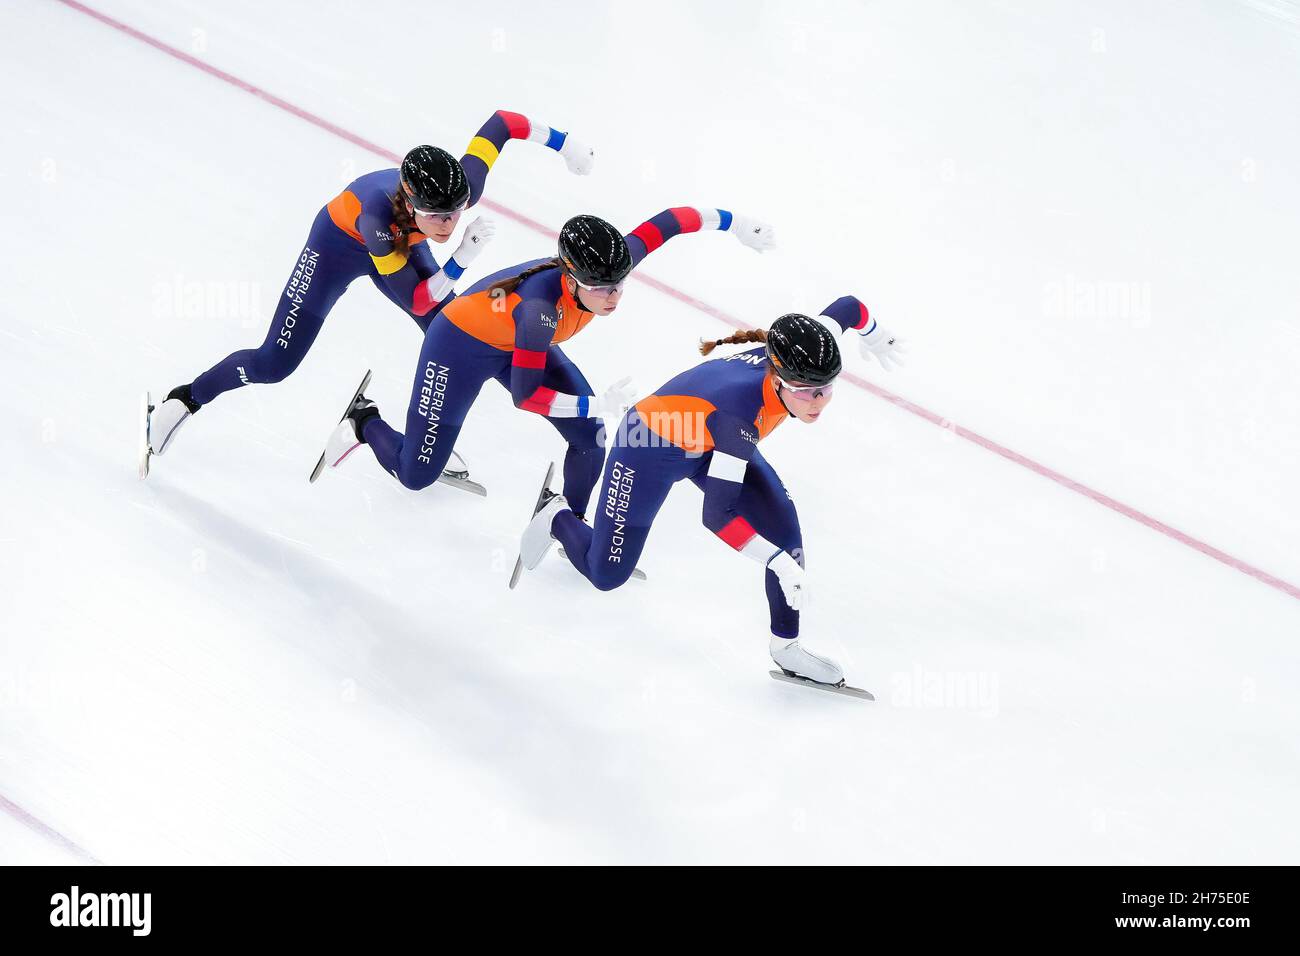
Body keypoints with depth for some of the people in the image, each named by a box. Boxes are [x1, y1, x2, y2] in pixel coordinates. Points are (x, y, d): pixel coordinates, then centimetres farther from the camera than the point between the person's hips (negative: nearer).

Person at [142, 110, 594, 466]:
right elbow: (417, 302, -38)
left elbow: (501, 121, -21)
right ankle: (183, 400, 15)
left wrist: (562, 142, -14)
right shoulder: (378, 216, -46)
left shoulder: (465, 186, -37)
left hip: (401, 241, 5)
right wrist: (463, 258, -50)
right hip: (342, 240, -5)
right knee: (275, 363, -7)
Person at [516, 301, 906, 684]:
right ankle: (557, 517, 38)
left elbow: (846, 306, -4)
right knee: (606, 574, 8)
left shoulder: (798, 355, -26)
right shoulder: (740, 410, -44)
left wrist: (875, 339, 14)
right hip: (649, 447, -6)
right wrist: (779, 562, -44)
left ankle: (786, 646, 5)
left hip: (711, 442, 6)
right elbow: (717, 514, -41)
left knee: (785, 532, -10)